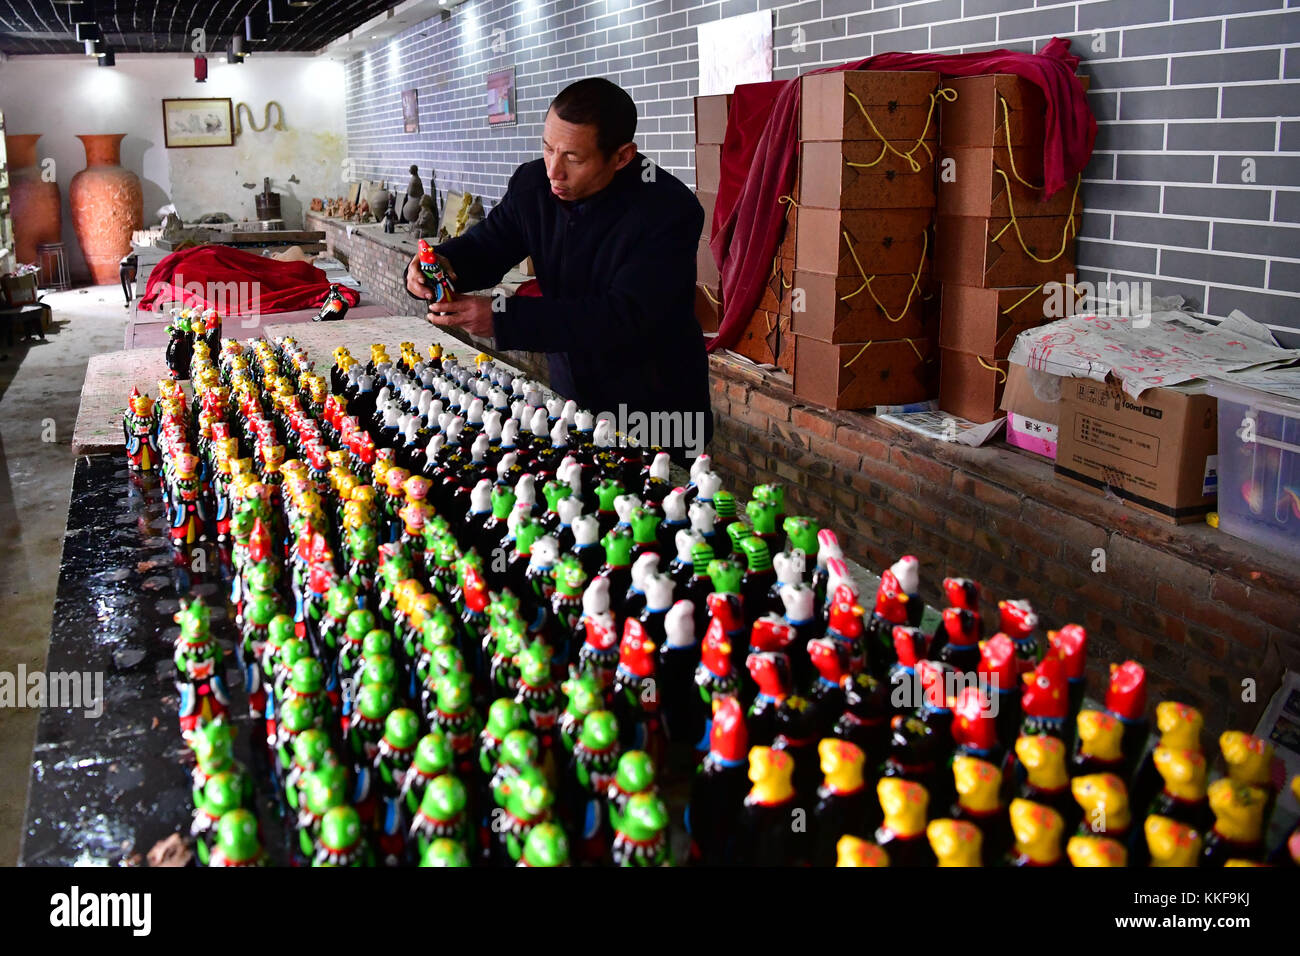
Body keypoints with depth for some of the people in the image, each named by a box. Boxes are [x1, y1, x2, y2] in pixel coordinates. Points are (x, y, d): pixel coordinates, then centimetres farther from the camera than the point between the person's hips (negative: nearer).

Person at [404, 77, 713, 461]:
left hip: (654, 411, -5)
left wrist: (501, 316, -36)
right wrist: (440, 263, -21)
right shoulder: (532, 185, -8)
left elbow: (625, 317, -32)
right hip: (571, 392, 6)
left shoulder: (669, 210, -26)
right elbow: (484, 246, 5)